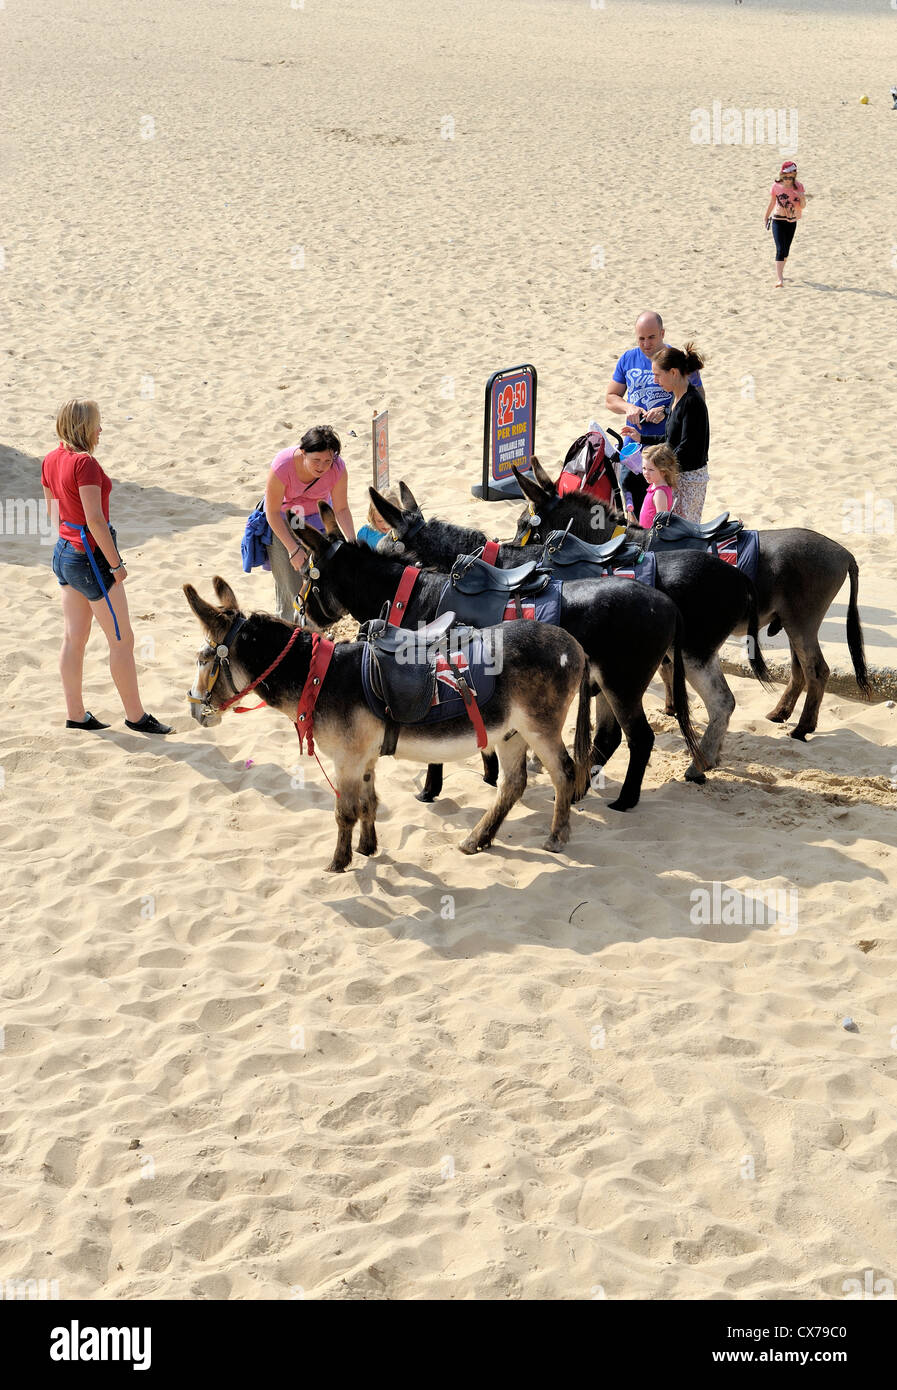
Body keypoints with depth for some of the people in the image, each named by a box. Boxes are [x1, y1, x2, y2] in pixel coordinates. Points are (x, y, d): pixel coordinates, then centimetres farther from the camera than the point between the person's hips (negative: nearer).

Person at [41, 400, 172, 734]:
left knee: (74, 638, 14)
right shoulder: (84, 462, -23)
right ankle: (136, 716, 13)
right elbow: (95, 520, -24)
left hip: (65, 552, 9)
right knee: (122, 641, 3)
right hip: (92, 558, -9)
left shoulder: (51, 460, 3)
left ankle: (75, 714, 21)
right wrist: (116, 565, -17)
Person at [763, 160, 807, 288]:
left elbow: (803, 206, -4)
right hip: (778, 221, -2)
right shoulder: (776, 186, -7)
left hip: (792, 222, 2)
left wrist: (802, 198, -25)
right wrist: (766, 217, 16)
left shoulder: (799, 187, -5)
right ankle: (780, 280, -21)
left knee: (786, 250, 14)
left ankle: (779, 273, 36)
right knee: (780, 250, -14)